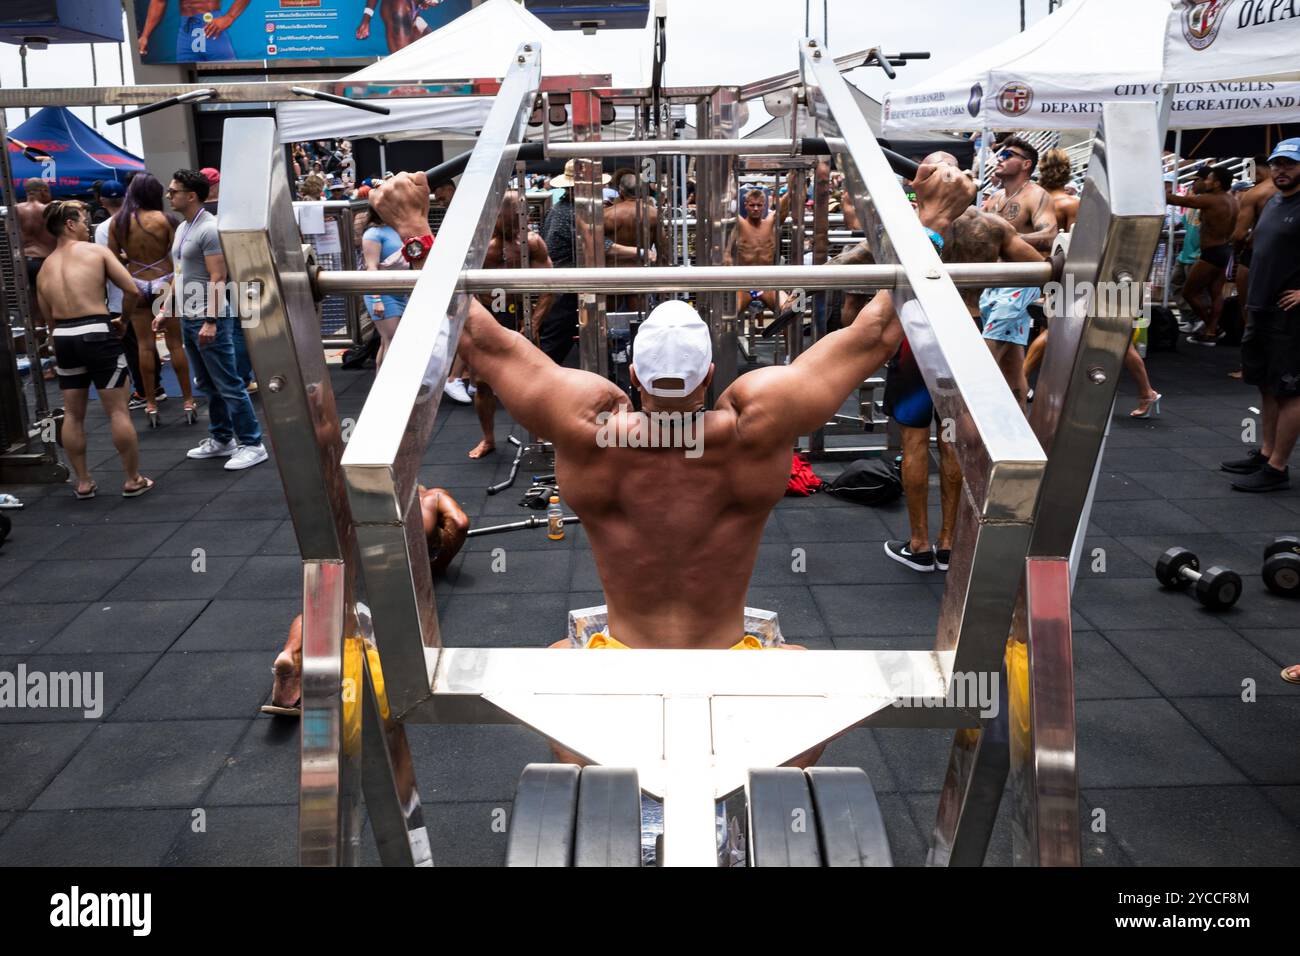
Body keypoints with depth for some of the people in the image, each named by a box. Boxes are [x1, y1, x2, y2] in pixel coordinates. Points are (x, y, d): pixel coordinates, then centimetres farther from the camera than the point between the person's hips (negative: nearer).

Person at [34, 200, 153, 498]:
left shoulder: (44, 269, 16)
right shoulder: (97, 251, 1)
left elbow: (49, 316, 15)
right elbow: (131, 289, -5)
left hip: (63, 336, 5)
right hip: (96, 333, -5)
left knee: (72, 413, 13)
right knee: (117, 410, 2)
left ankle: (83, 482, 19)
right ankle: (133, 480, 7)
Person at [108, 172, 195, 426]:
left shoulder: (116, 221, -1)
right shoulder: (162, 219, -9)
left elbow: (113, 257, 4)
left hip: (136, 285, 2)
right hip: (164, 283, -2)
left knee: (145, 345, 7)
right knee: (175, 344, 4)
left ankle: (150, 403, 11)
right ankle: (188, 401, 8)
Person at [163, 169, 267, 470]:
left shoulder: (209, 228, -14)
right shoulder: (182, 228, 14)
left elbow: (218, 279, -19)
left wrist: (211, 321, -24)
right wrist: (166, 311, 21)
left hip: (209, 319, -9)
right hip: (188, 318, 9)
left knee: (228, 385, -6)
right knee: (208, 384, 15)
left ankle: (252, 444, -1)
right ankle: (222, 439, 24)